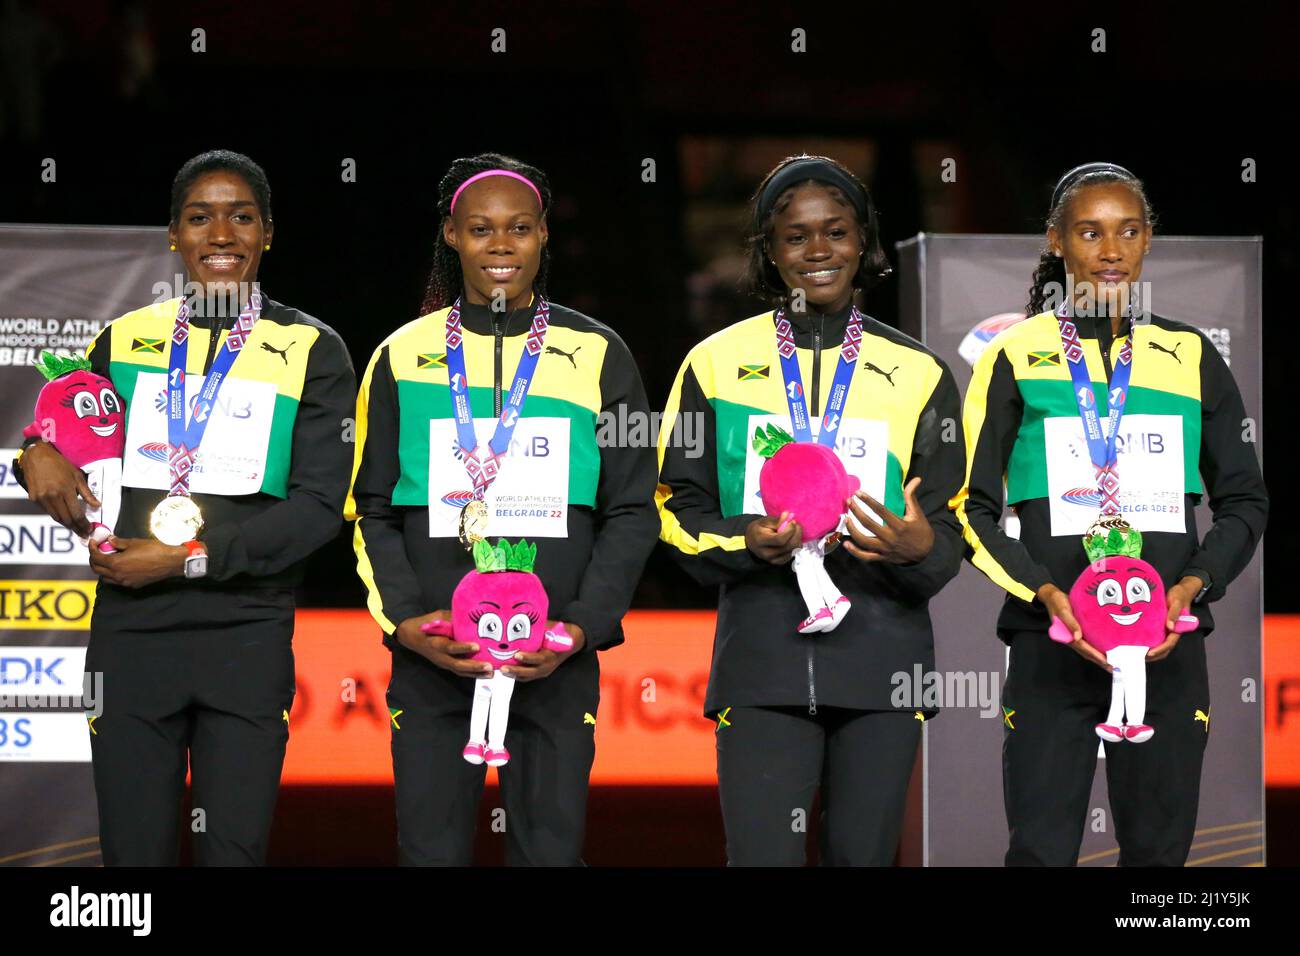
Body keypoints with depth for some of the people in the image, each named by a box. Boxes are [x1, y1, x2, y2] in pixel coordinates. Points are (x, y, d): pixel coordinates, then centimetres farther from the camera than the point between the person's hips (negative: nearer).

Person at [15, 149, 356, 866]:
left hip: (248, 638, -2)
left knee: (234, 852, -1)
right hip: (130, 636, 2)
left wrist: (191, 558, -12)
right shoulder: (125, 340, 12)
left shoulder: (311, 350, 4)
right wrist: (39, 453, -3)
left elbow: (320, 504, -4)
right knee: (134, 853, 3)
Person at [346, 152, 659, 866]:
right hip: (431, 658, 0)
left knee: (550, 848, -2)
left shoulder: (597, 355, 7)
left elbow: (632, 512, 6)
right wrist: (406, 620, -7)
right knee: (431, 851, -1)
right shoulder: (403, 356, 9)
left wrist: (583, 627, -7)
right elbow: (371, 509, 9)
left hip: (556, 661, 0)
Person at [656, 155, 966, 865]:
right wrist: (746, 540, -14)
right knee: (762, 856, -10)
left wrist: (918, 549, -16)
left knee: (863, 855, 3)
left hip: (881, 658, 1)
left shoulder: (917, 373, 11)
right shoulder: (717, 362, 9)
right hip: (762, 658, -1)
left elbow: (951, 533, 9)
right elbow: (678, 510, 8)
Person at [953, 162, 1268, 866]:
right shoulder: (1017, 356, 6)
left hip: (1168, 643, 2)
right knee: (1041, 850, -6)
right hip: (1052, 642, -2)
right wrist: (1048, 593, -12)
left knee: (1159, 848, 2)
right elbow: (973, 508, 3)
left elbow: (1244, 501, 13)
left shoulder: (1191, 357, 12)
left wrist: (1192, 586, -5)